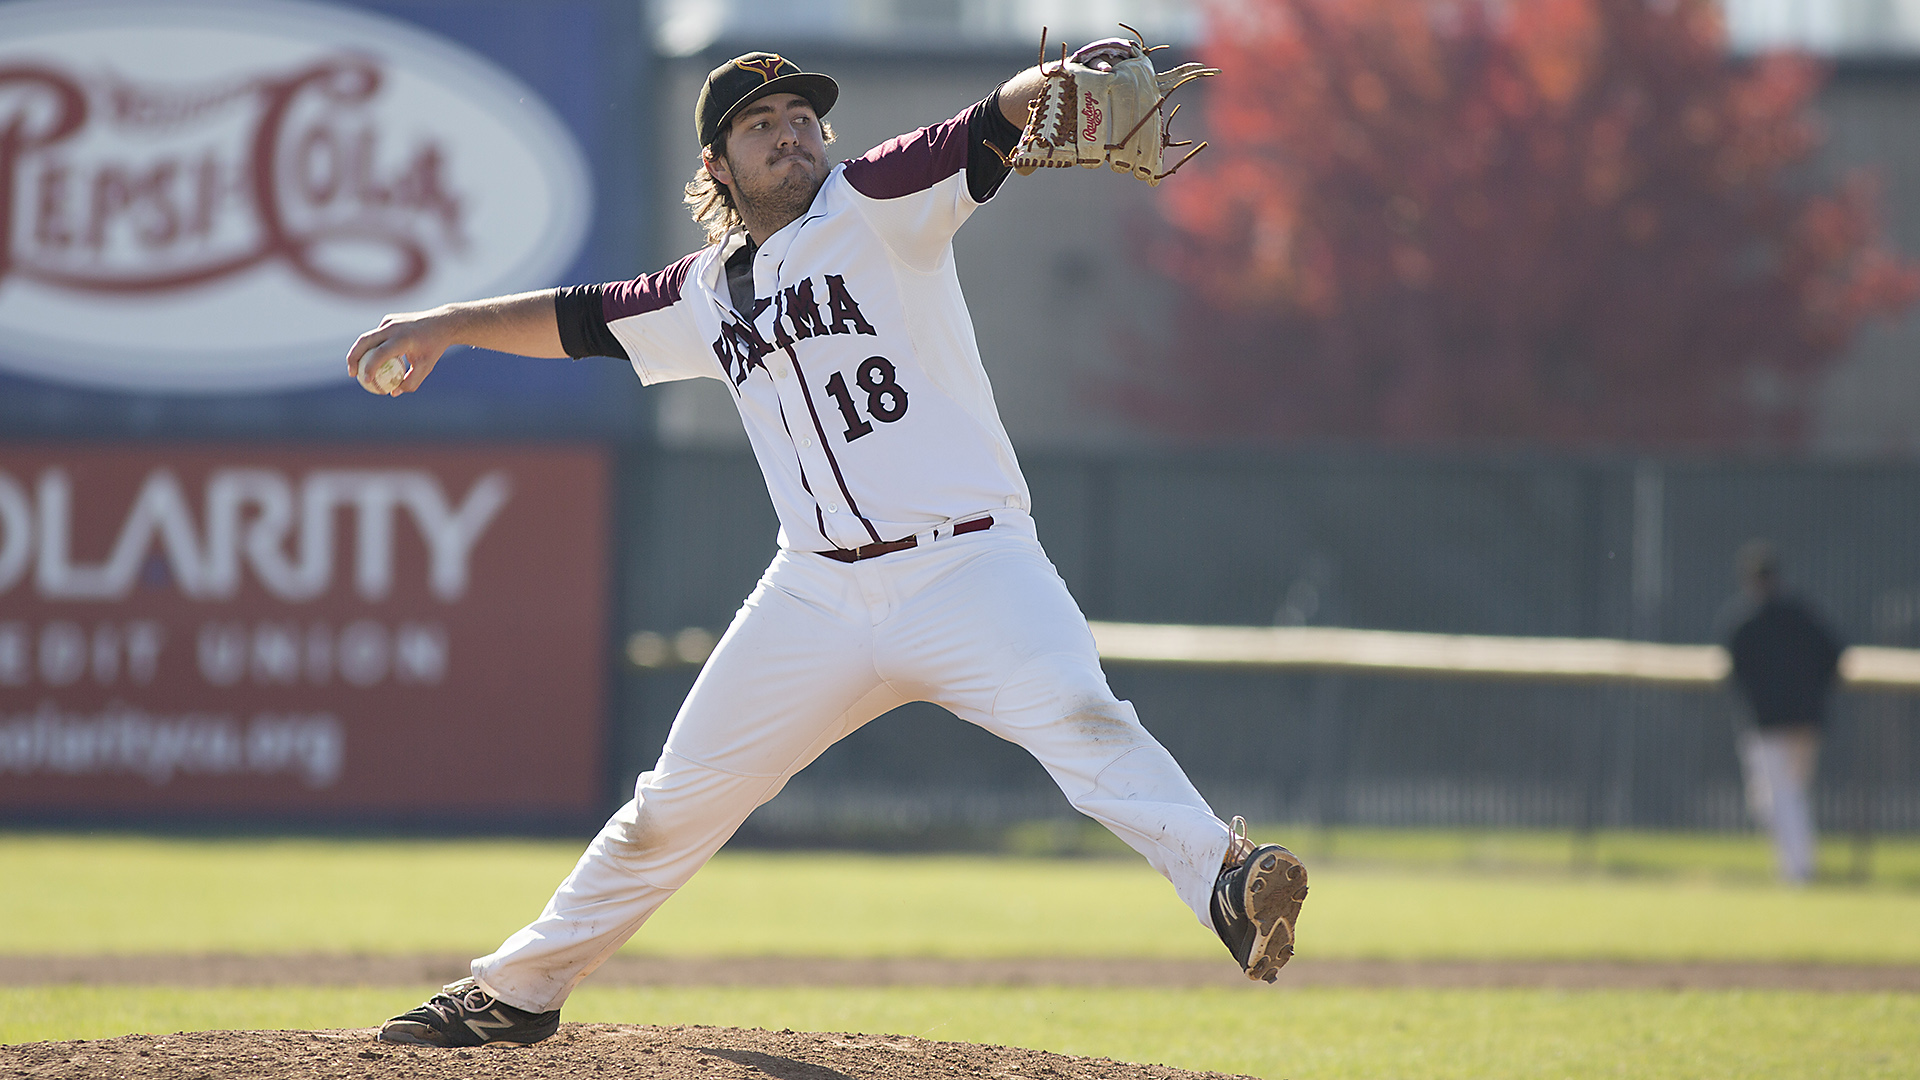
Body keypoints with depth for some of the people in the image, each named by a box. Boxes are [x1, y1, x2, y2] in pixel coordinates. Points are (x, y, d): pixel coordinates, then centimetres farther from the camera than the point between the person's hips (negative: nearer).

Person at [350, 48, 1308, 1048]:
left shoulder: (875, 203, 0)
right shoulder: (709, 293, 15)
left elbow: (992, 128, -16)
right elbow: (582, 319, 30)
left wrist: (1059, 82, -36)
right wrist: (447, 324, 22)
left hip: (966, 566, -5)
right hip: (818, 595, 5)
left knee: (1078, 718, -32)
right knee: (672, 805, 10)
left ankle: (1225, 883, -45)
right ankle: (515, 992, 24)